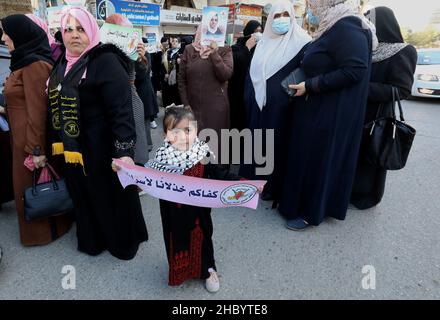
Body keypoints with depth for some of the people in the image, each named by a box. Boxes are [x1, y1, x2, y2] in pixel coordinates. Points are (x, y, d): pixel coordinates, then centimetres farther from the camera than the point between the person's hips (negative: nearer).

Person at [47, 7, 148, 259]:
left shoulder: (106, 62, -14)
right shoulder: (64, 64, 11)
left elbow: (122, 110, -22)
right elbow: (58, 106, 17)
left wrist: (125, 151, -29)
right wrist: (57, 143, 18)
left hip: (101, 148, -7)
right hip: (72, 147, 8)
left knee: (112, 196, 8)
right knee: (84, 196, 19)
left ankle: (124, 241, 30)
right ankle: (92, 238, 40)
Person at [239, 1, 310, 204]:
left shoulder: (300, 41, -3)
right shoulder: (263, 43, 13)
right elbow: (252, 72, 15)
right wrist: (249, 99, 10)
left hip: (281, 106, -5)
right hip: (259, 104, 6)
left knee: (277, 144, 2)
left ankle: (274, 186, 16)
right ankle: (257, 178, 28)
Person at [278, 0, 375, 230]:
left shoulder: (347, 27, -16)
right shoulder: (334, 26, 14)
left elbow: (355, 70, -25)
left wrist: (310, 86, -20)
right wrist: (306, 83, 6)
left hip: (332, 114, -9)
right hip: (319, 109, 9)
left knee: (319, 158, 1)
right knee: (308, 155, 15)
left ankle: (311, 212, 18)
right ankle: (302, 201, 31)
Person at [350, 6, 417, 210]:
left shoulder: (402, 53, -11)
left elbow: (401, 91, -18)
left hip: (375, 117, -6)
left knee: (369, 158, 6)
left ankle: (366, 195, 25)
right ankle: (349, 190, 32)